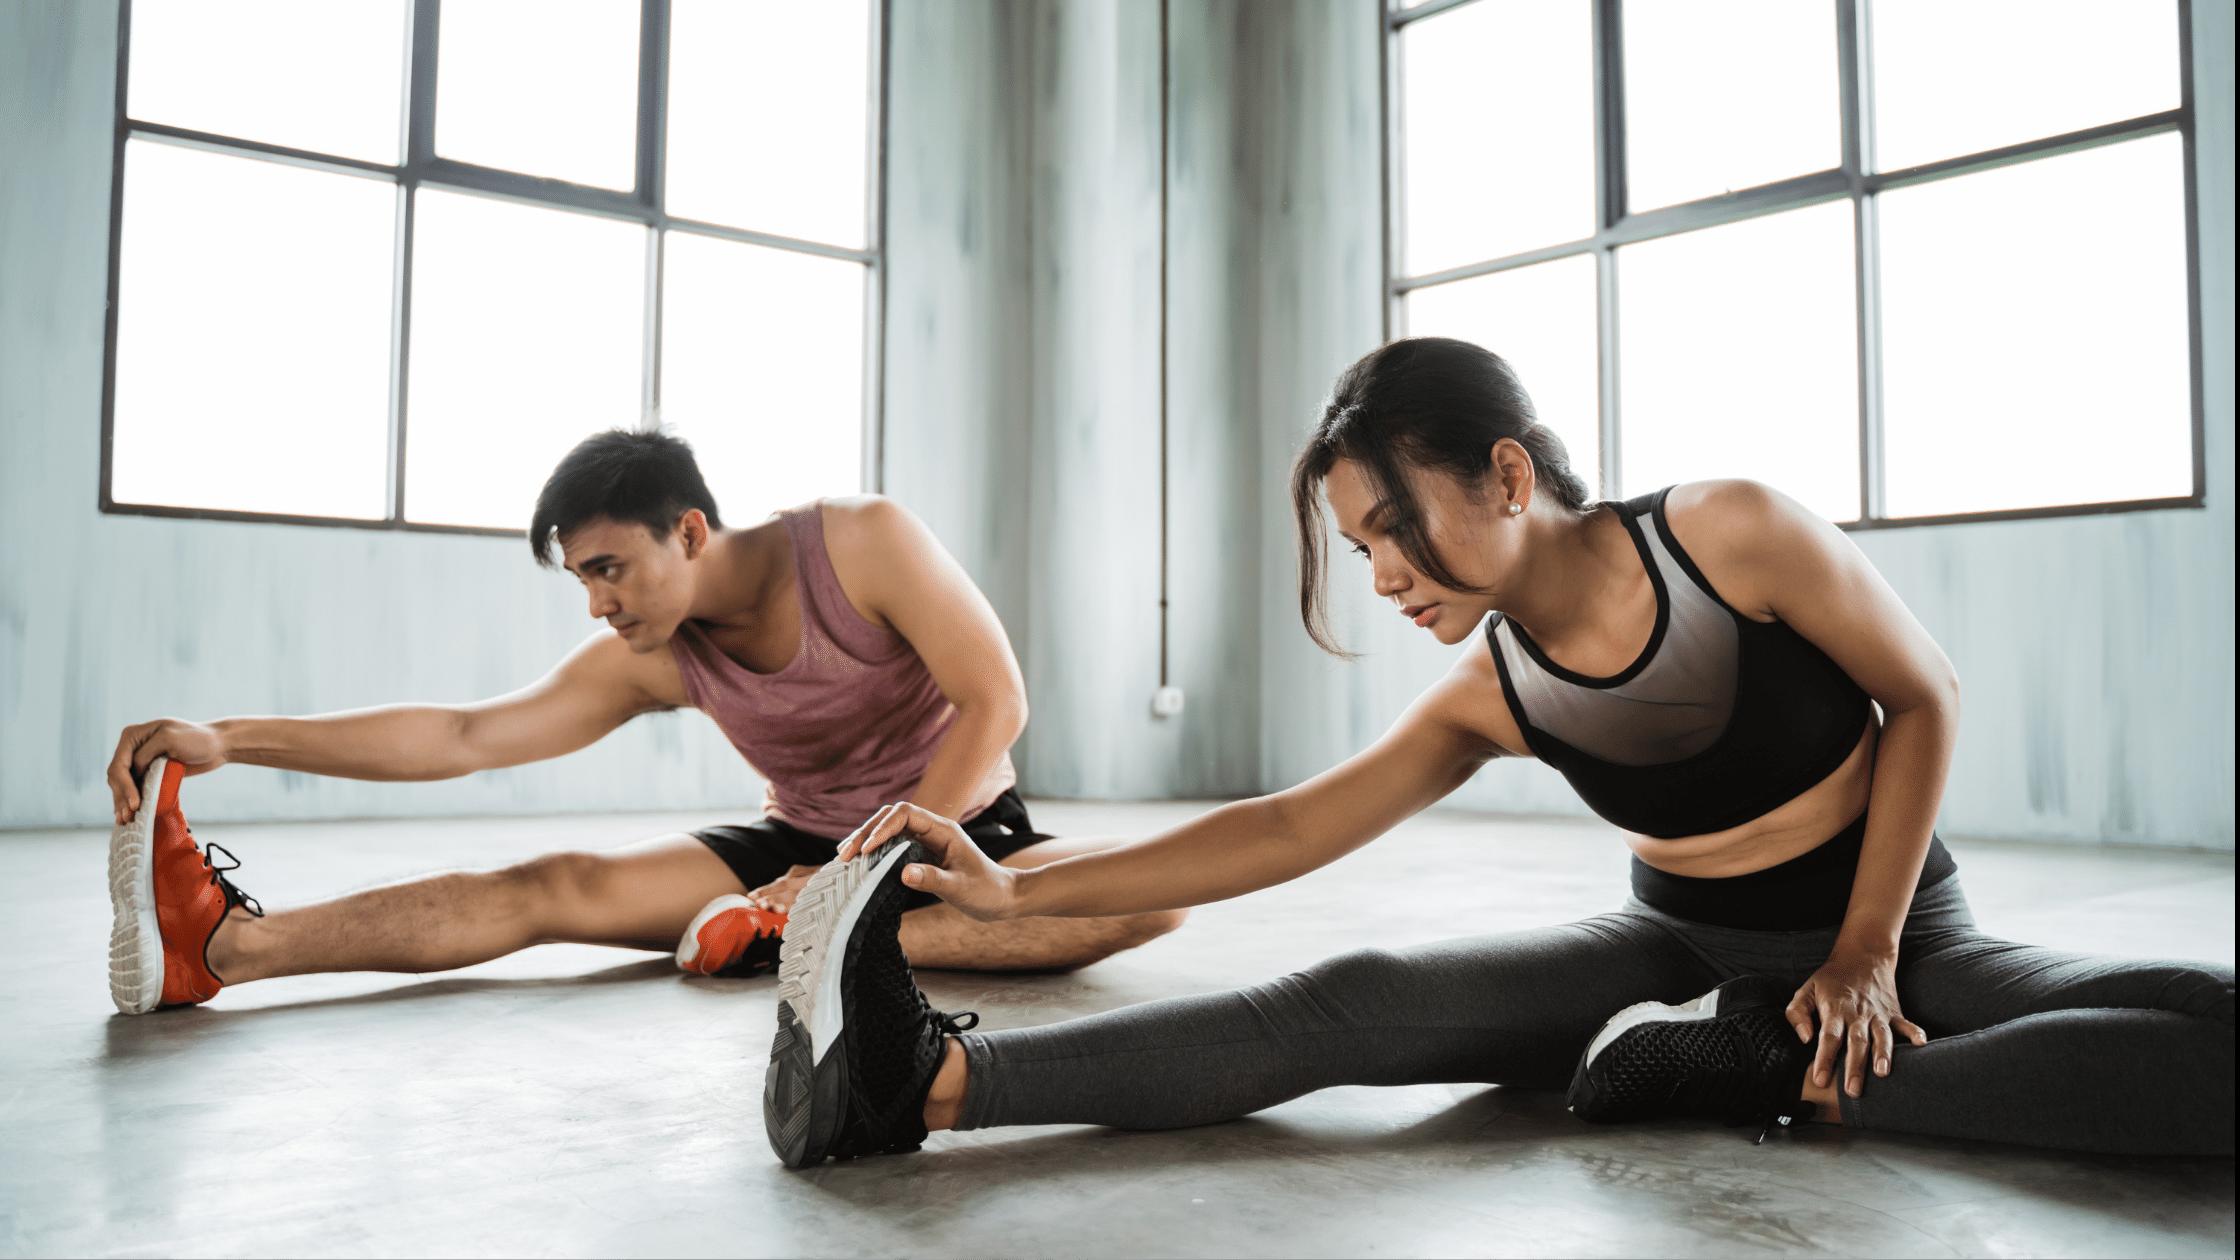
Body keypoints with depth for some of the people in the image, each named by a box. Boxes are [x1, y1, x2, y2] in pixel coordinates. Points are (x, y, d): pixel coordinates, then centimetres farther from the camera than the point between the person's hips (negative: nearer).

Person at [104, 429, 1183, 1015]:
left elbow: (995, 704, -21)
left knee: (1150, 892, -35)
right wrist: (230, 739, -19)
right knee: (551, 889, -18)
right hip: (799, 847, 3)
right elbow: (465, 738, -9)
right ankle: (220, 944, -30)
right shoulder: (651, 659, -6)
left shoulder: (862, 543, -19)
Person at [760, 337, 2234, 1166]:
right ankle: (931, 1076, -29)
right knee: (1357, 1002, -22)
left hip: (1897, 931, -1)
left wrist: (1864, 953, -12)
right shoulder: (1488, 699, -7)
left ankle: (1788, 1072, -26)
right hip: (1682, 950, 2)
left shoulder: (1731, 533, -19)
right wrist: (1020, 889, -17)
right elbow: (1288, 829, -9)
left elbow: (1927, 699, -8)